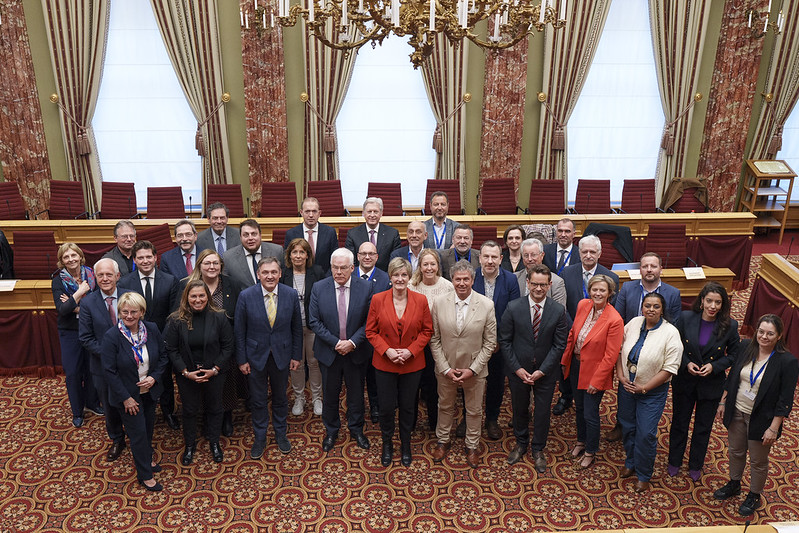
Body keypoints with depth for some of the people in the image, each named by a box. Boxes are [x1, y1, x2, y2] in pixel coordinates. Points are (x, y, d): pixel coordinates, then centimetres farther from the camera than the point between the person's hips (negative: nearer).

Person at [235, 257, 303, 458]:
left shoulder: (291, 295, -10)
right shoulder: (246, 296, -13)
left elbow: (297, 328, 0)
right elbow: (239, 331, -6)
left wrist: (296, 356, 0)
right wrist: (241, 360, -6)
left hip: (282, 354, 1)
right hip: (256, 356, -1)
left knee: (280, 396, 17)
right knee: (257, 399, 12)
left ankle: (280, 433, 38)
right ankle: (260, 437, 31)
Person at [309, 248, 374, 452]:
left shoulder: (366, 287, -9)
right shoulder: (319, 288, -8)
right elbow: (314, 321, -8)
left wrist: (352, 342, -18)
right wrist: (335, 342, -15)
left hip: (356, 352, 0)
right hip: (329, 352, 0)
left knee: (356, 393, 15)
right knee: (330, 394, 14)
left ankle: (356, 429, 37)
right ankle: (331, 431, 35)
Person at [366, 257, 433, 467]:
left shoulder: (421, 300, -6)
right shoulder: (378, 300, -8)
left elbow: (427, 331, 0)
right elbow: (371, 331, -2)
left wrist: (411, 351, -13)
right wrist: (387, 350, -16)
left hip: (412, 364, 1)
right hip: (384, 364, 0)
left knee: (408, 407, 13)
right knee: (386, 407, 8)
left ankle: (406, 445, 36)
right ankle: (387, 444, 33)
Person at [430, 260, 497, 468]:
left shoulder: (487, 305, -13)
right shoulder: (439, 304, -10)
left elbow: (490, 342, -8)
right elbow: (434, 339, -5)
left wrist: (473, 369, -13)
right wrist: (445, 368, -10)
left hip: (474, 370, -1)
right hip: (446, 368, 1)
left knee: (474, 410, 16)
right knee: (445, 406, 21)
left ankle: (472, 446, 38)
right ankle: (443, 440, 43)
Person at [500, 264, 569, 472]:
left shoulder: (559, 311, -11)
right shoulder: (513, 308, -12)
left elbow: (559, 345, -8)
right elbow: (504, 340, -6)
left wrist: (542, 370, -13)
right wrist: (517, 368, -11)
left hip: (545, 372, 0)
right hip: (518, 370, 0)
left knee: (542, 412, 13)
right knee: (519, 409, 18)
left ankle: (538, 450, 35)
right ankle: (521, 444, 42)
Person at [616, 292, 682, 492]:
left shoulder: (670, 333, -17)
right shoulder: (634, 323, -4)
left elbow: (670, 368, -17)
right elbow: (620, 350, 5)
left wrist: (644, 388, -18)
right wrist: (620, 375, -7)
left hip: (652, 392, -4)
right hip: (626, 386, 4)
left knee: (646, 434, 0)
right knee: (627, 427, 17)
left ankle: (643, 475, 21)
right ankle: (630, 463, 40)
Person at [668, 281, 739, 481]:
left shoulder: (730, 326, -14)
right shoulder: (686, 318, -13)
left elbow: (733, 355, -3)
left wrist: (714, 366, -17)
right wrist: (687, 363, -17)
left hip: (711, 384, 0)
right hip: (684, 381, 0)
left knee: (703, 427, 17)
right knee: (679, 422, 17)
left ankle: (695, 465, 39)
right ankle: (674, 461, 38)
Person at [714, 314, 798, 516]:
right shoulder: (746, 348, -6)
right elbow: (731, 377, 6)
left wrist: (774, 428, -16)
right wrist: (723, 402, 8)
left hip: (760, 419, -4)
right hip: (736, 412, 4)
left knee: (758, 461, 14)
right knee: (736, 452, 22)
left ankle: (754, 496, 36)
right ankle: (734, 484, 45)